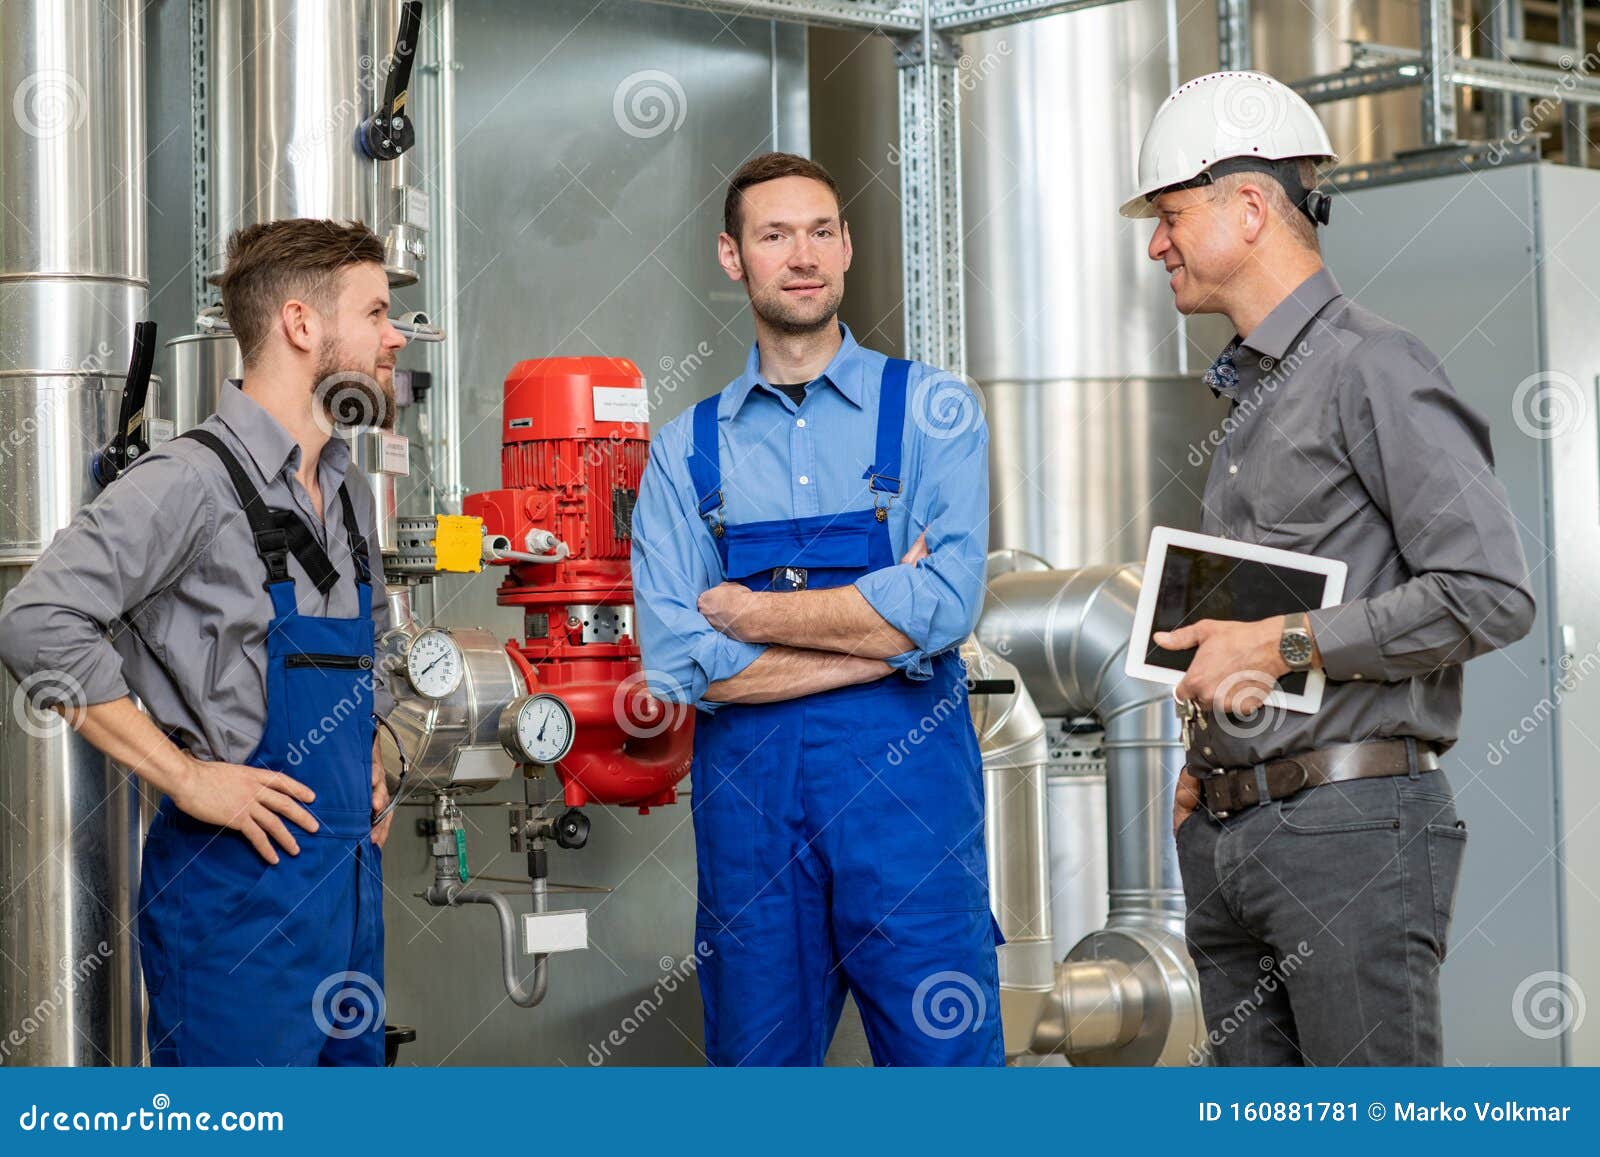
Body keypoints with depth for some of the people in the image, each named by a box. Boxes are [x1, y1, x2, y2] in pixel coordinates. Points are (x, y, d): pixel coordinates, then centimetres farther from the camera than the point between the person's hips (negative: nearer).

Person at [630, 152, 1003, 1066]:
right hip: (745, 787, 2)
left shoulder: (932, 408, 3)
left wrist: (750, 612, -5)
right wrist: (888, 631, -8)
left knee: (945, 1056, 0)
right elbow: (680, 666, -5)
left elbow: (947, 605, -12)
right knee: (760, 1059, 12)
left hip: (905, 783, -2)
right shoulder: (686, 449, 7)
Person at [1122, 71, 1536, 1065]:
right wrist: (1207, 766, 8)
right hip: (1225, 838, 9)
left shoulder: (1373, 370, -8)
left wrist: (1284, 645, -14)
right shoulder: (1246, 398, 19)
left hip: (1351, 830, -9)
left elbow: (1492, 596, -17)